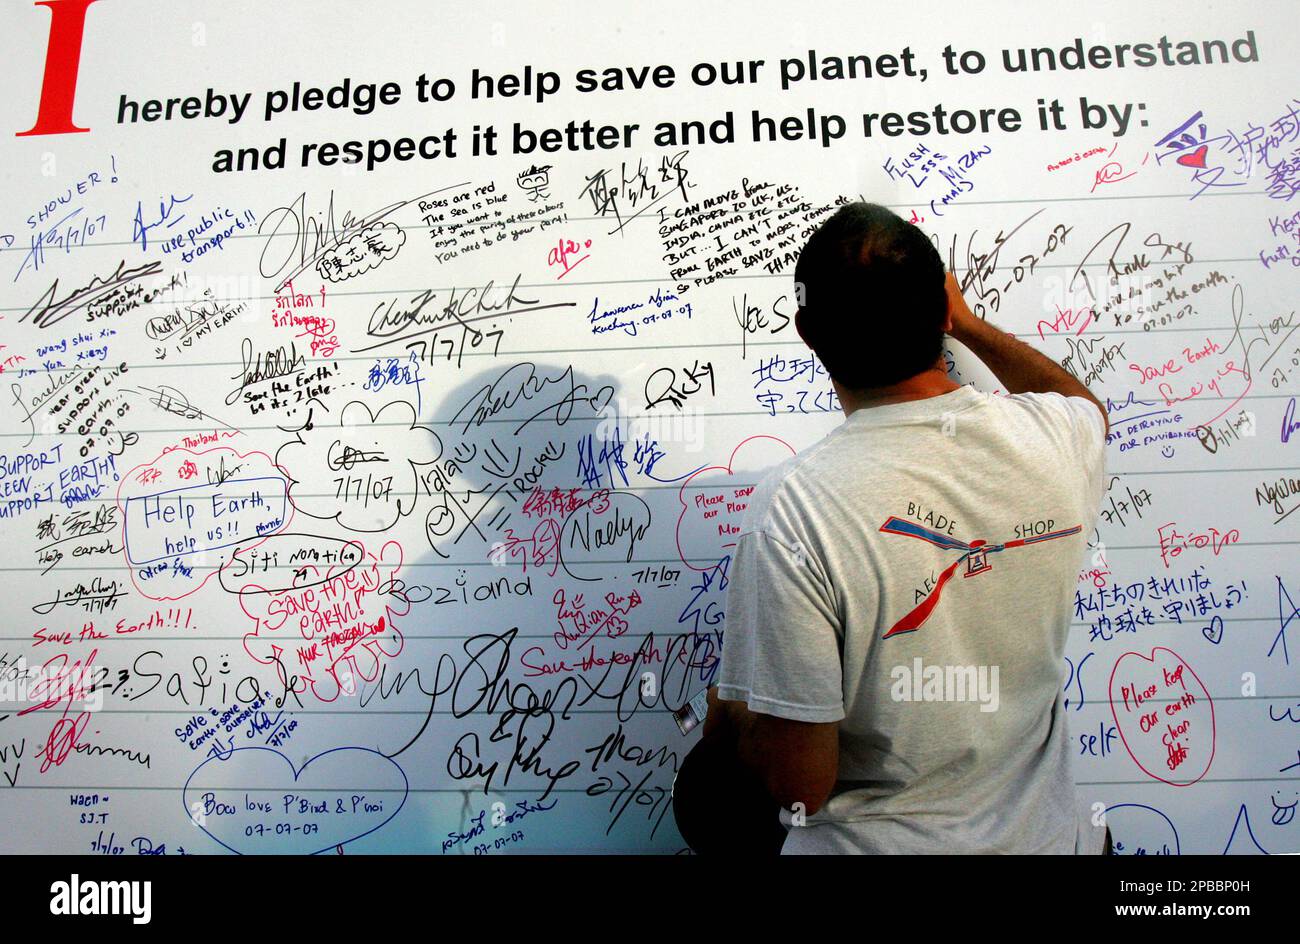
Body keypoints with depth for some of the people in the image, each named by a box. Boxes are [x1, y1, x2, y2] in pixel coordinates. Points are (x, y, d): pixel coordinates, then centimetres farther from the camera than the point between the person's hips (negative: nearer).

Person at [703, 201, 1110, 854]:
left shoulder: (793, 507, -32)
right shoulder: (1053, 439, -15)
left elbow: (800, 784, -24)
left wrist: (728, 720, -2)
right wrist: (968, 324, 25)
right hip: (1044, 835, 4)